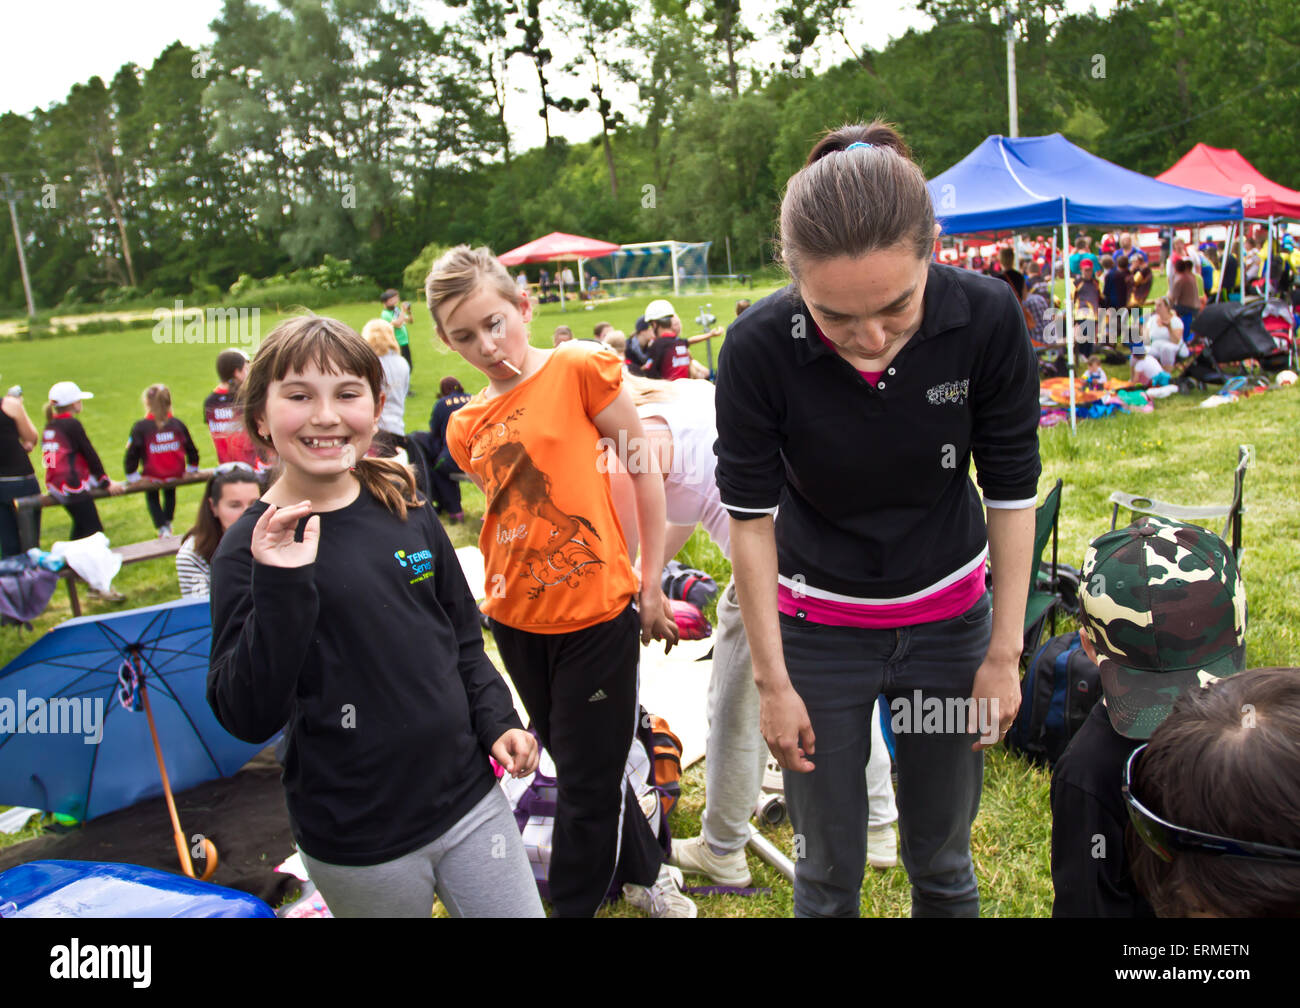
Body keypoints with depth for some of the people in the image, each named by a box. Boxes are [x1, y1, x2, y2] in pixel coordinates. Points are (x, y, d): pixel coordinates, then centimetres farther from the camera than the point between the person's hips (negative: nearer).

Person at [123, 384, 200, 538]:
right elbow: (192, 450, 4)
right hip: (175, 474, 3)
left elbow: (132, 453, -12)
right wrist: (192, 468, 20)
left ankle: (162, 527, 14)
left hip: (152, 476, -3)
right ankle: (168, 522, 44)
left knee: (151, 496, 27)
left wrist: (131, 475, 0)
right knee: (170, 493, 35)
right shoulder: (177, 424, -4)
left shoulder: (140, 427, -13)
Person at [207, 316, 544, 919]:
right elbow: (247, 718, -18)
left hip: (470, 797, 4)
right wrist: (279, 587, -27)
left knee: (519, 908, 14)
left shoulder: (407, 513, 0)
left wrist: (497, 719, 2)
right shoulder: (251, 549, -12)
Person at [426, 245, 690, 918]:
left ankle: (573, 905, 28)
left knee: (587, 781, 6)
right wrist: (493, 594, 0)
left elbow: (645, 471, -7)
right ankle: (646, 873, 43)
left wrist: (651, 585, -6)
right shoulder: (466, 427, 4)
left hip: (596, 610, -6)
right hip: (516, 619, 6)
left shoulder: (578, 370, -11)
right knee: (574, 761, 20)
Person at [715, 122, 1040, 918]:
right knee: (831, 870, 10)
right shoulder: (759, 348, -23)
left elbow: (1013, 491, -8)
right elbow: (751, 518, -13)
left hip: (950, 619, 2)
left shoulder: (987, 317, -20)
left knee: (942, 858, 16)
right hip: (820, 630, -1)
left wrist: (1005, 654, -5)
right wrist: (774, 681, -9)